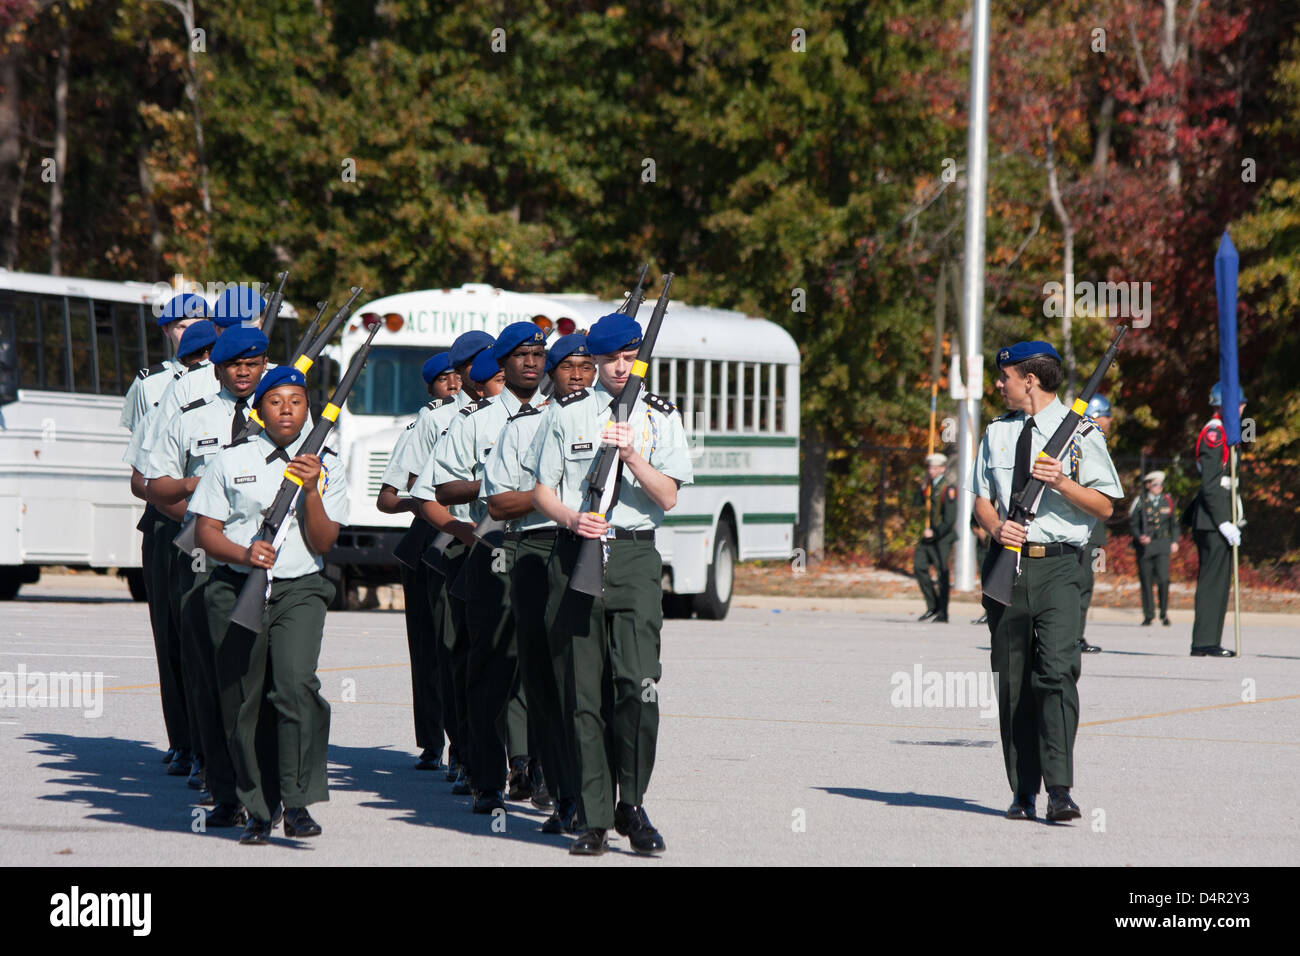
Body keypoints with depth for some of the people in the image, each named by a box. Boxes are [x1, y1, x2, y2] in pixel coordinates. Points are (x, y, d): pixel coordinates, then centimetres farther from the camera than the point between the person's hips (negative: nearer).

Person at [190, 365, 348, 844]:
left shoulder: (327, 466, 8)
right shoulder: (231, 460, 8)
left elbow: (323, 543, 2)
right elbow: (206, 530, 6)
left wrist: (311, 491, -12)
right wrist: (244, 554, -12)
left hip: (299, 589, -1)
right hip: (235, 589, 1)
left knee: (296, 683, -21)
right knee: (244, 700, 0)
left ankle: (298, 804, -19)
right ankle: (259, 810, 12)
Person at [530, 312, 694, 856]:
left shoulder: (660, 417, 9)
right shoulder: (568, 413, 10)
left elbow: (667, 496, 1)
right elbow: (542, 490, 11)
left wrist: (630, 454, -14)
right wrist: (573, 520, -9)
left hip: (634, 556, -1)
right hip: (577, 554, 1)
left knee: (638, 685, -14)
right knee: (585, 694, 0)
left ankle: (632, 805, 1)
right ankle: (594, 820, 4)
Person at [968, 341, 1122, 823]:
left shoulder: (1079, 433, -1)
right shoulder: (998, 433, 14)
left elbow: (1104, 506, 0)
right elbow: (982, 498, 18)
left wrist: (1061, 482, -16)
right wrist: (997, 527, -4)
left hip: (1057, 568, -4)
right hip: (1006, 562, 5)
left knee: (1057, 671, -17)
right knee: (1012, 680, 5)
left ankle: (1060, 790, -19)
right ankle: (1022, 792, 12)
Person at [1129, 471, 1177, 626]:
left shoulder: (1167, 501, 9)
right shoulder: (1140, 502, 2)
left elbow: (1174, 524, 18)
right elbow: (1133, 524, 2)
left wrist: (1174, 541, 7)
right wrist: (1139, 536, -16)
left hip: (1162, 545, 1)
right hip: (1145, 546, -1)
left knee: (1163, 579, -13)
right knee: (1146, 581, 1)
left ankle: (1164, 613, -1)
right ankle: (1148, 615, 11)